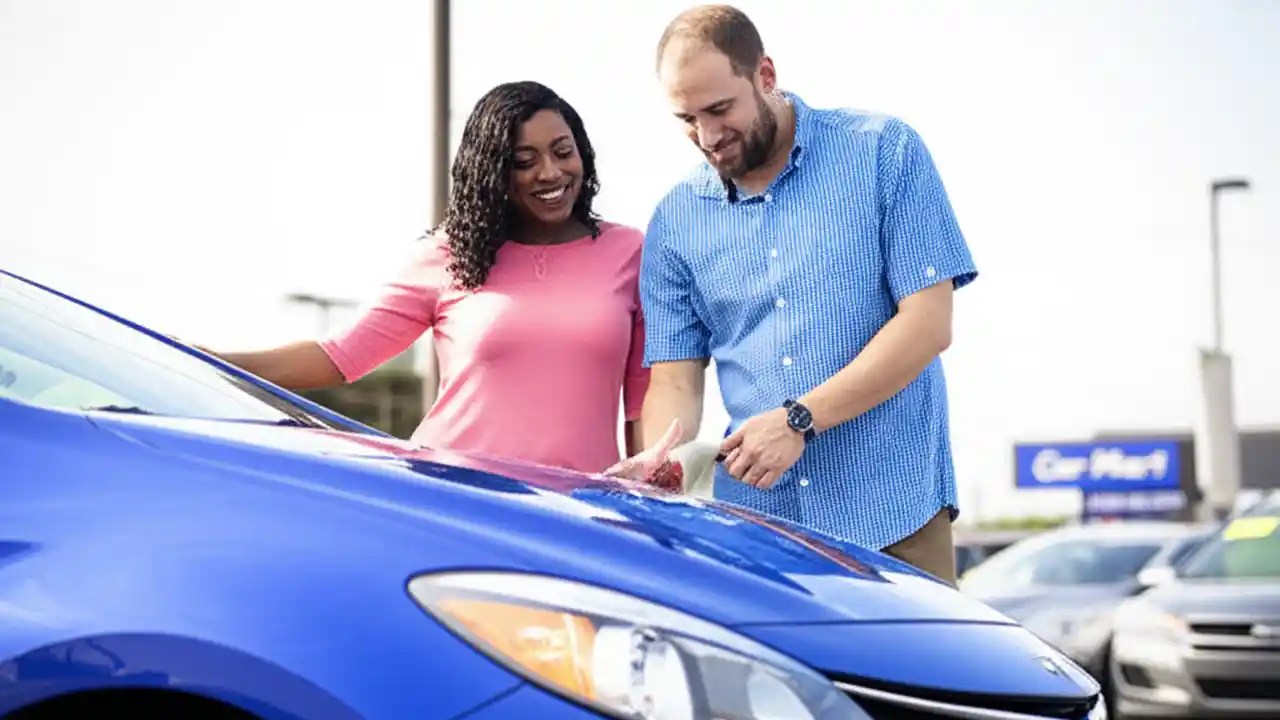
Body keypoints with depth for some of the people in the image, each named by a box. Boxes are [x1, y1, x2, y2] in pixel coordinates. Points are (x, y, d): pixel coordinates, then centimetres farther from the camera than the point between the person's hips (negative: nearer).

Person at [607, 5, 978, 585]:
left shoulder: (884, 153, -2)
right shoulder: (675, 221, 7)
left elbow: (927, 322, -9)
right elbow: (675, 377, 7)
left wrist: (798, 420, -16)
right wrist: (660, 461, -15)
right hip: (756, 522, 3)